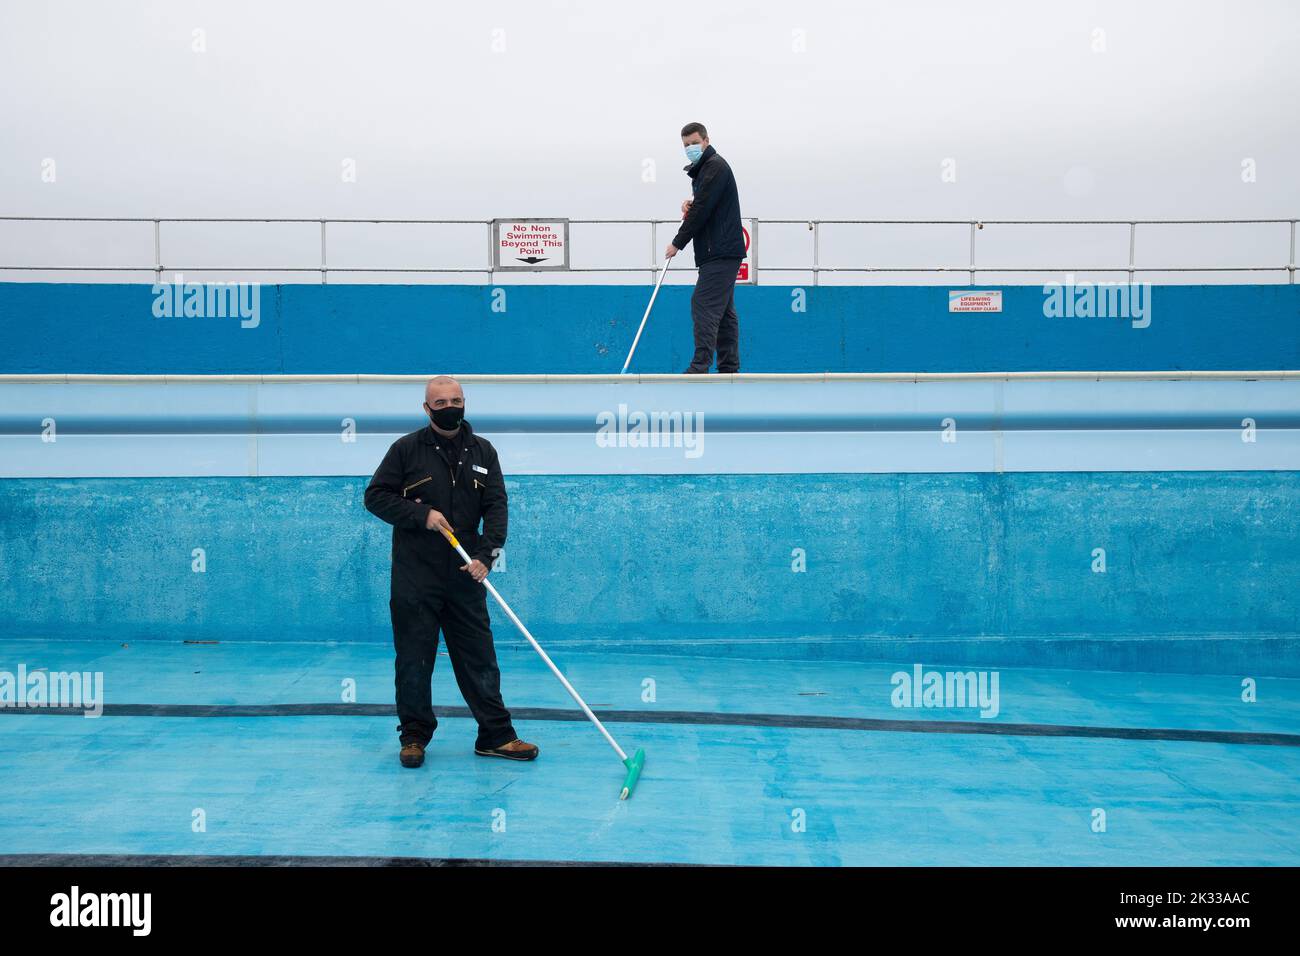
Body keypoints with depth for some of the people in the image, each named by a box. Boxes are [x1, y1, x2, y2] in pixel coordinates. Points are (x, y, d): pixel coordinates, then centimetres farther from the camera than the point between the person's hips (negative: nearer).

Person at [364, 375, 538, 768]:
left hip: (466, 575, 2)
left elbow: (496, 506, 1)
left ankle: (496, 735, 13)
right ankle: (414, 736, 18)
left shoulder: (482, 451, 7)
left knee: (480, 657, 6)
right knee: (413, 659, 5)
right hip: (415, 576, -2)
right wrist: (421, 514, -13)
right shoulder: (406, 448, 0)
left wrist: (486, 554, -13)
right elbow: (375, 496, 1)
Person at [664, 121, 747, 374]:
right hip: (722, 251, 10)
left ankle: (700, 368, -20)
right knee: (724, 310, 9)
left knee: (704, 305, -16)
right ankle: (729, 368, 12)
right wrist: (689, 204, 4)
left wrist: (677, 243, -10)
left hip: (720, 252, -10)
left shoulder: (715, 166, -11)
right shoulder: (703, 168, 21)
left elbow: (701, 211, -17)